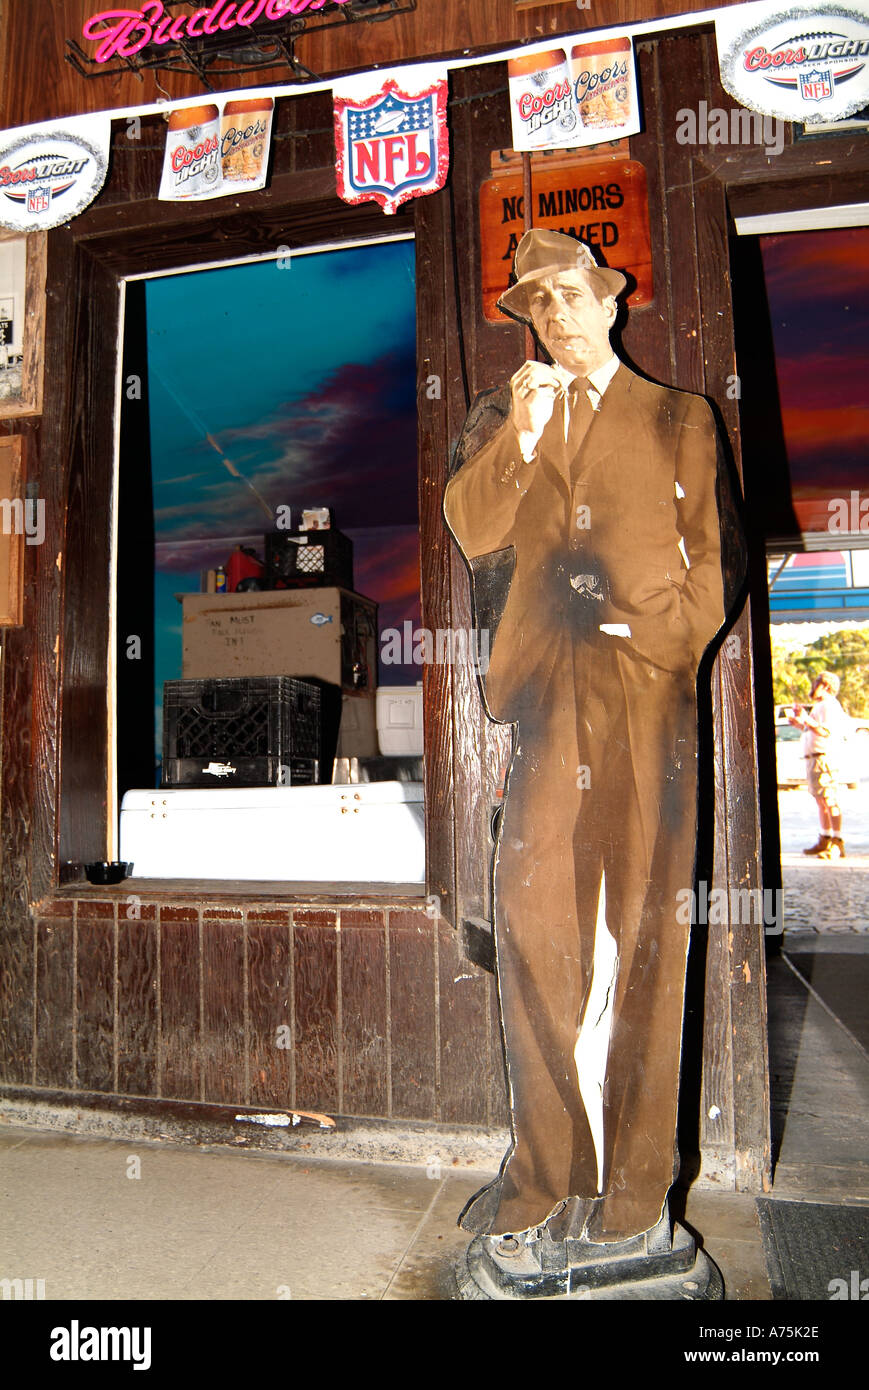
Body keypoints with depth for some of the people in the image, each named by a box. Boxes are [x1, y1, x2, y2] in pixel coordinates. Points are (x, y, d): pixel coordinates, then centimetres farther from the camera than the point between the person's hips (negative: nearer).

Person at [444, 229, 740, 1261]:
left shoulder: (677, 416, 16)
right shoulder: (499, 419, 20)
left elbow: (713, 551, 11)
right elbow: (471, 533, 5)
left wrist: (676, 656, -3)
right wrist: (522, 431, -5)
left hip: (650, 683, -1)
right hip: (547, 681, 2)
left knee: (646, 925, 0)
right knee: (531, 917, -6)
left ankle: (635, 1176, 14)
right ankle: (546, 1167, 9)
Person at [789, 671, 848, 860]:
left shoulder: (829, 705, -11)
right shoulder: (819, 706, 23)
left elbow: (826, 732, -23)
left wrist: (806, 719, -25)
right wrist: (799, 724, 22)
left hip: (824, 757, -11)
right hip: (814, 759, 11)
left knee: (830, 800, -11)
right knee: (821, 801, 14)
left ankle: (837, 844, -11)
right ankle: (825, 840, 20)